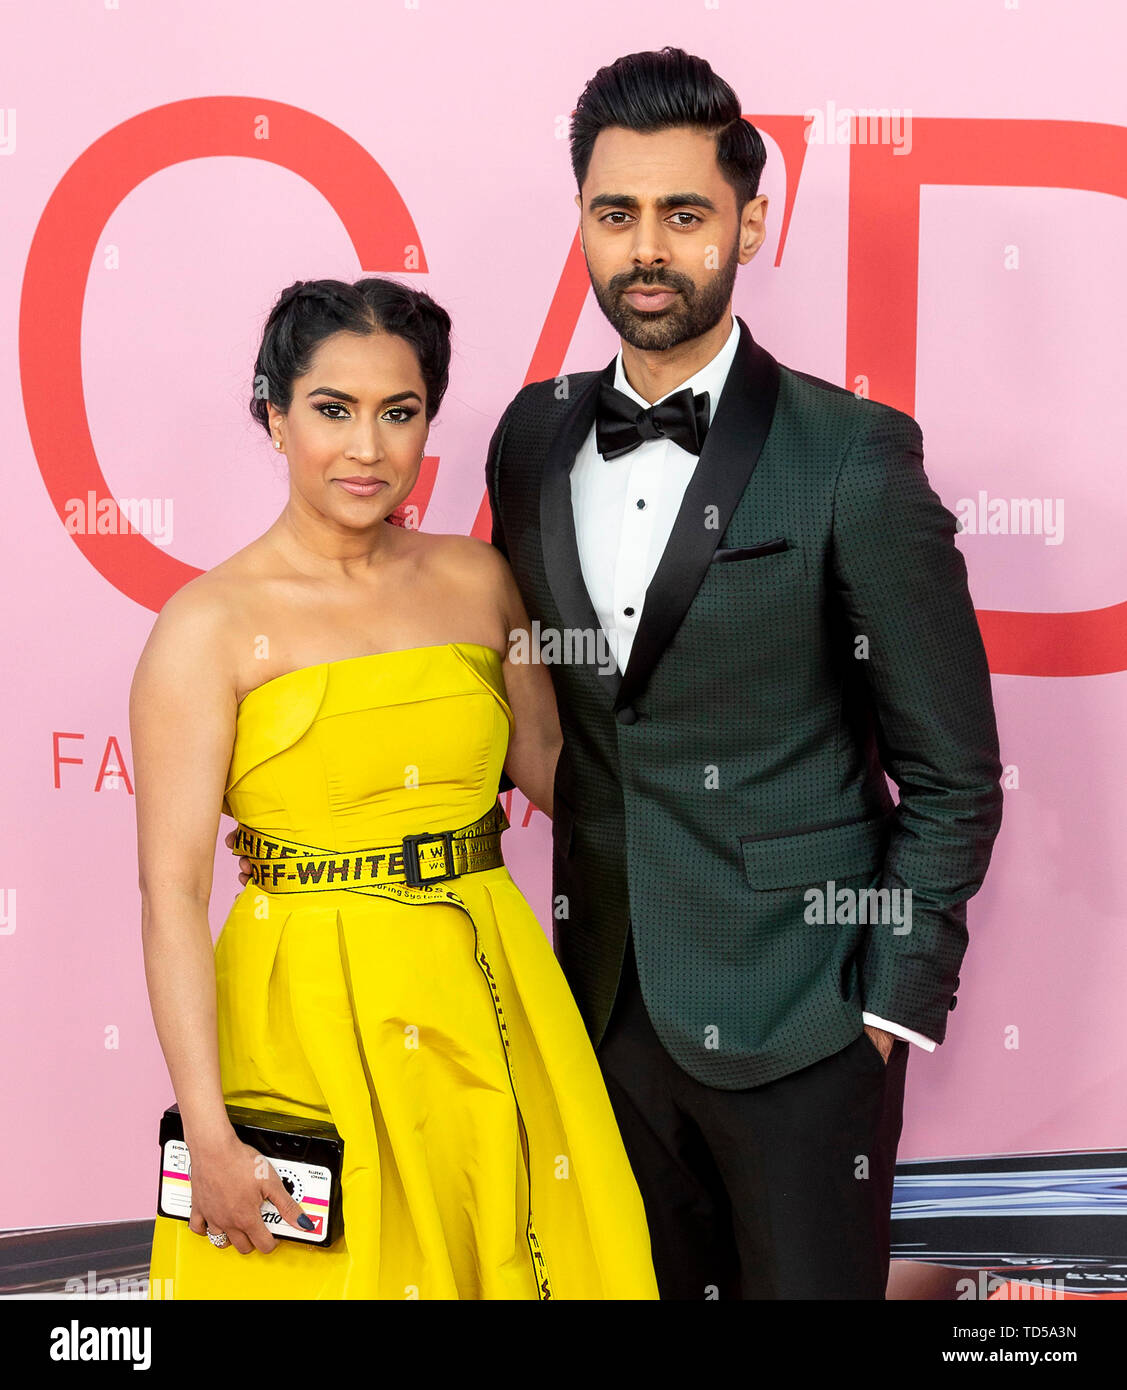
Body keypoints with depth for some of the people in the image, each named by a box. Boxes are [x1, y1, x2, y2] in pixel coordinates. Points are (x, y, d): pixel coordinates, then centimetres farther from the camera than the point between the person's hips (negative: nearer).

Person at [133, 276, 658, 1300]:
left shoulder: (477, 581, 4)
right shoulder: (211, 626, -10)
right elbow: (172, 889, -14)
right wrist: (209, 1134, -19)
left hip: (487, 1003, 4)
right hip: (311, 1016, -4)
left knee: (510, 1255, 13)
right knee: (339, 1268, 7)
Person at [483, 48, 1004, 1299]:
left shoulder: (854, 456, -12)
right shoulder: (535, 437, 3)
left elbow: (950, 774, -8)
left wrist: (899, 1005, -10)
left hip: (795, 1008, -5)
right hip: (610, 998, 5)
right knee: (653, 1283, 18)